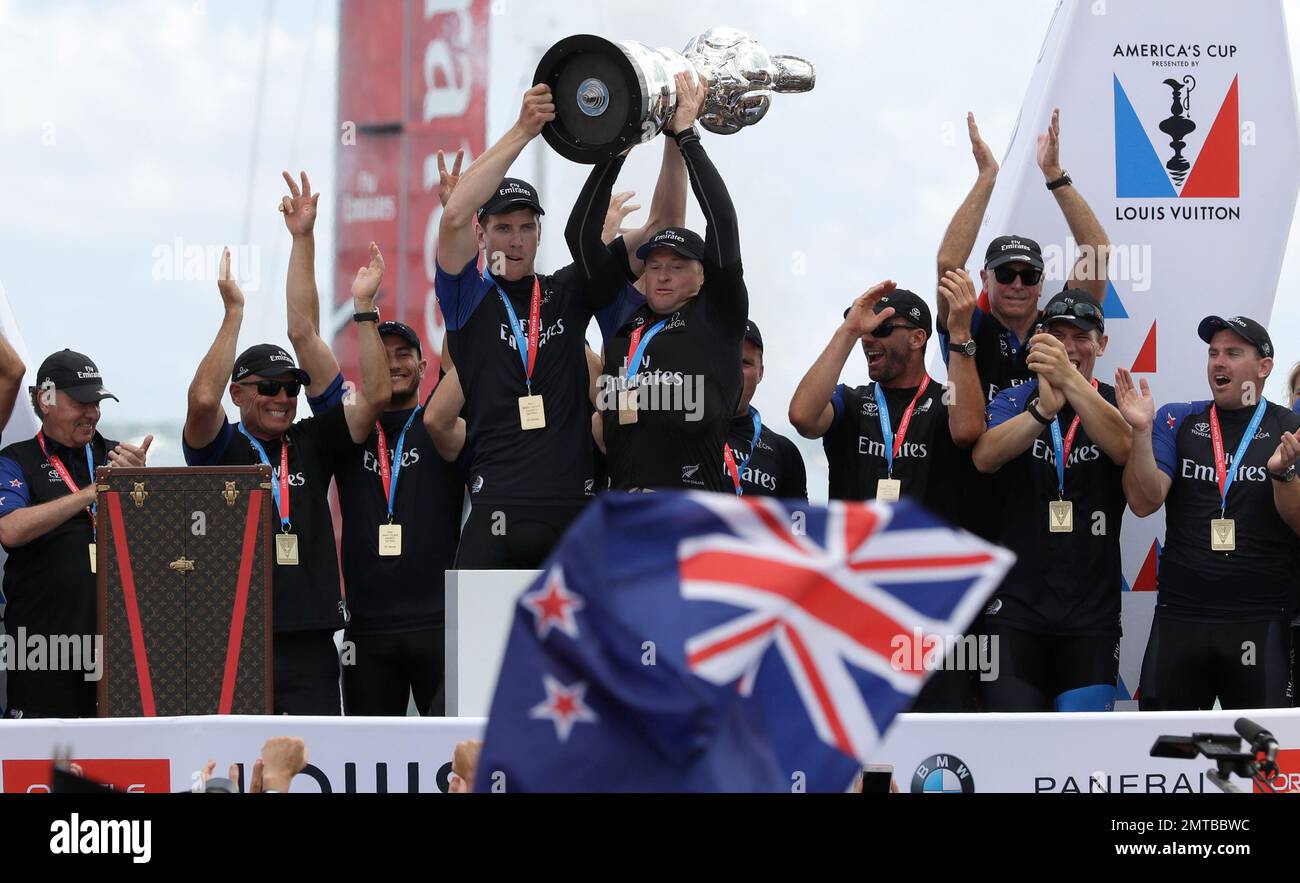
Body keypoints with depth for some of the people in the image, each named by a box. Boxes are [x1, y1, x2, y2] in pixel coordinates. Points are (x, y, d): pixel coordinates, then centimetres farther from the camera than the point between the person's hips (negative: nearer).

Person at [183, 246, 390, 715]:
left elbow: (376, 395, 5)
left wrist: (363, 306, 0)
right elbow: (203, 399, -16)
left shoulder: (311, 443, 13)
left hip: (310, 639, 3)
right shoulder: (221, 448, 4)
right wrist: (234, 311, -14)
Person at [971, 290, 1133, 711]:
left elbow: (1123, 448, -20)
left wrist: (1070, 380, -35)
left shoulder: (1114, 404, 4)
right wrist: (1044, 408, -35)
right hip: (1016, 606, 0)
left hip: (1091, 612, 0)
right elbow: (985, 456, -16)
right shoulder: (1013, 401, 5)